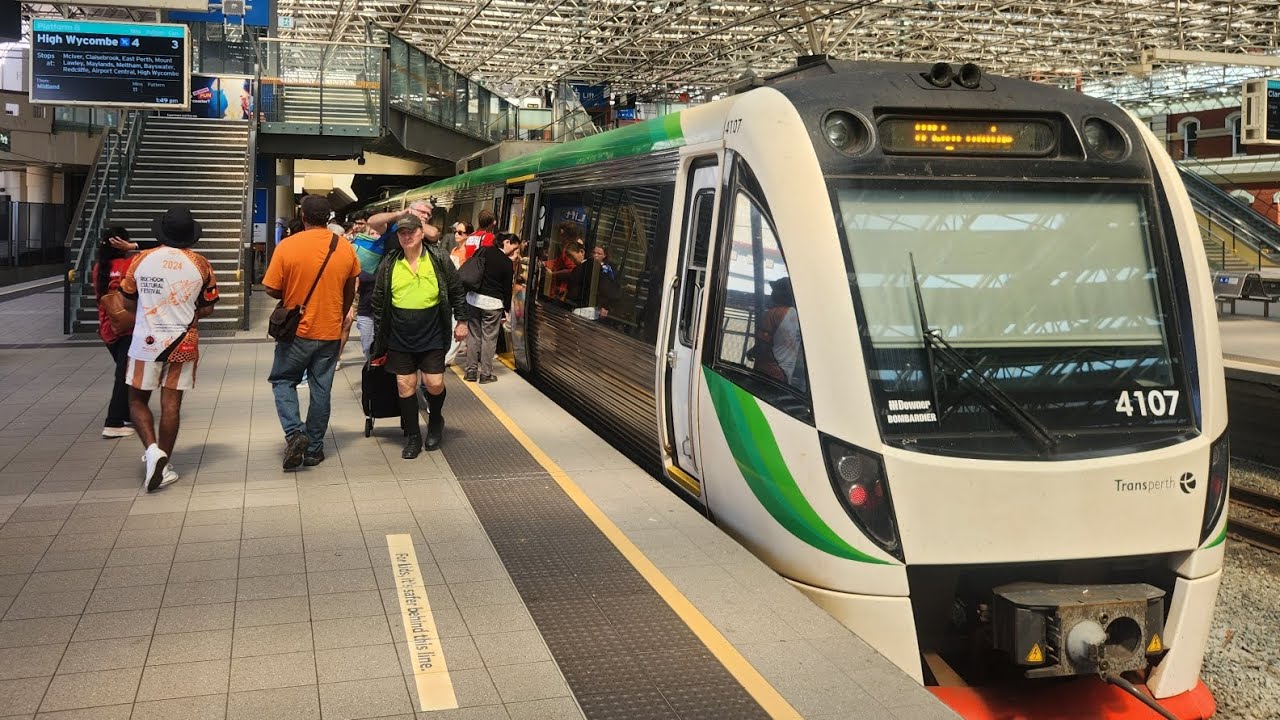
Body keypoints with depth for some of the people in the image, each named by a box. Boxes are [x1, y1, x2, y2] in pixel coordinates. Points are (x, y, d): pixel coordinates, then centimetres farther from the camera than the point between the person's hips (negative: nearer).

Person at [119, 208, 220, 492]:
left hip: (146, 341, -1)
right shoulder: (200, 265, -4)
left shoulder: (142, 260, -5)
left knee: (137, 399, 12)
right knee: (171, 404, 7)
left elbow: (128, 302, 5)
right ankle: (163, 465, 12)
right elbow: (207, 309, 4)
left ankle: (152, 448, -9)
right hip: (183, 343, 1)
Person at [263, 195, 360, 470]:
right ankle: (314, 449, 18)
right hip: (331, 333, 3)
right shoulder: (344, 247, -3)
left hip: (297, 331, -3)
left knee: (282, 380, 15)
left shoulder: (287, 246, -13)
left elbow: (272, 289, -9)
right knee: (321, 389, 11)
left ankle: (294, 433, -4)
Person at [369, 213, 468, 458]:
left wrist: (461, 321, 3)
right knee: (405, 385, 5)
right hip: (400, 338, 2)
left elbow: (457, 292, 5)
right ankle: (413, 437, 19)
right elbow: (379, 301, 6)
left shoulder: (439, 261, -3)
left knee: (434, 384, -1)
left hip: (432, 336, -1)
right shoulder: (388, 265, 1)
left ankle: (435, 421, 31)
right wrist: (380, 336, 7)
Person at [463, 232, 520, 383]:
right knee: (489, 338, 5)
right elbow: (507, 289, -3)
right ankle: (486, 373, 10)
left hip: (473, 298, 4)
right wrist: (507, 309, 9)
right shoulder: (507, 263, -8)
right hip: (493, 303, -4)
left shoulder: (482, 251, 3)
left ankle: (471, 370, 15)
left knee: (473, 335, 12)